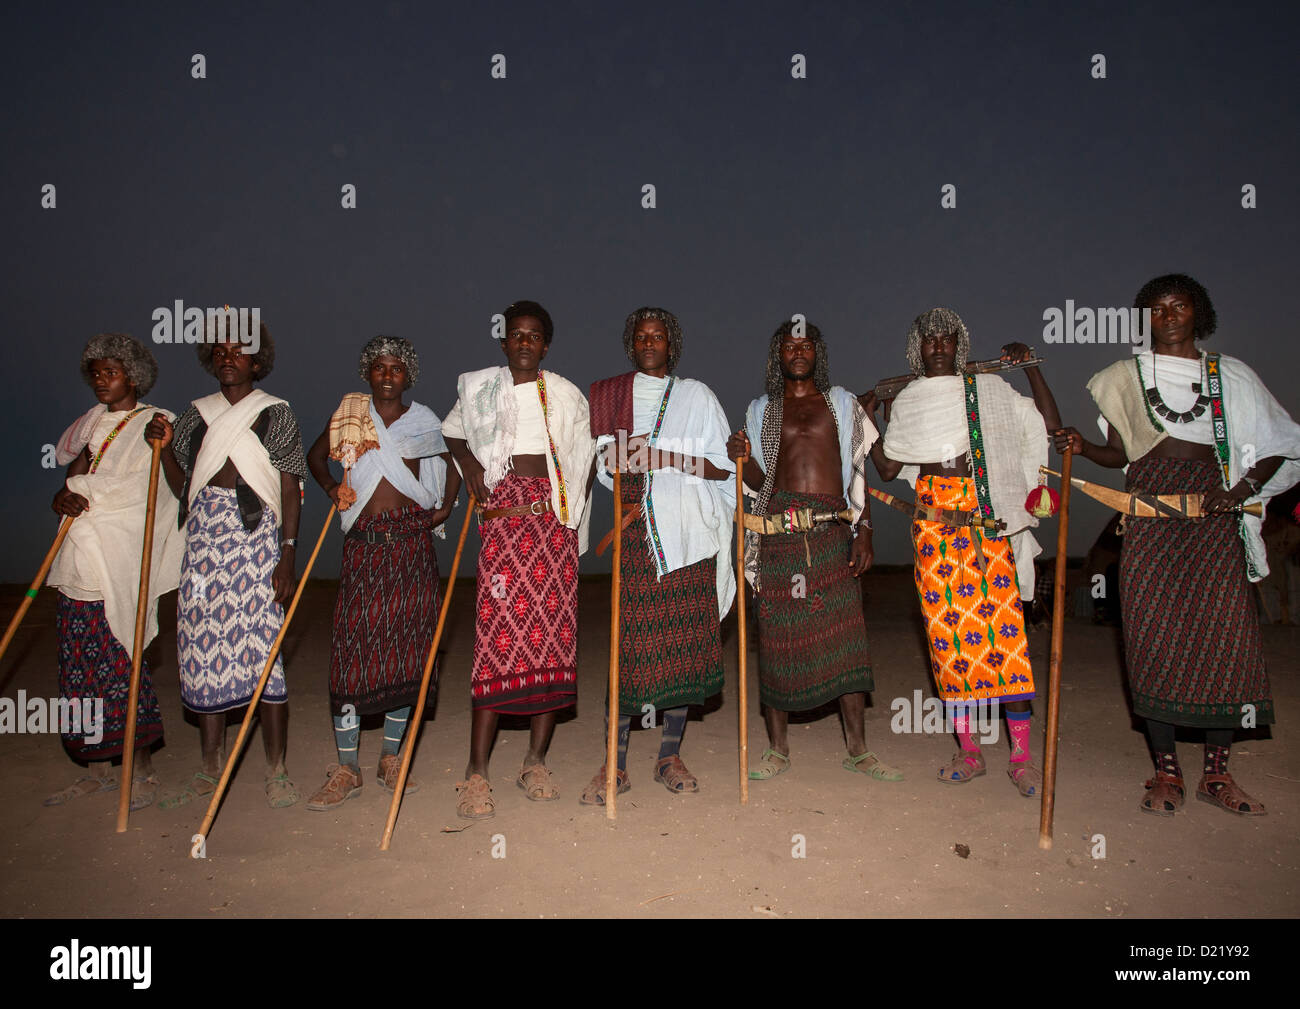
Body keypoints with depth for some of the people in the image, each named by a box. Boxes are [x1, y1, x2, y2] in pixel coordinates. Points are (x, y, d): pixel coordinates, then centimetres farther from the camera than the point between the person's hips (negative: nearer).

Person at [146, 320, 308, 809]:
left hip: (255, 534, -5)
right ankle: (210, 769, 16)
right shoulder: (197, 414, 16)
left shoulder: (276, 413, 4)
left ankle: (276, 770, 2)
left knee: (260, 645, -7)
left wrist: (287, 555, -10)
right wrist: (165, 446, -2)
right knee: (202, 643, 5)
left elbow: (291, 489, -2)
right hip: (204, 534, 5)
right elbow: (181, 487, 15)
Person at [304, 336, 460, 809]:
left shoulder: (424, 422, 10)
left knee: (406, 646, 2)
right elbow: (316, 456, 20)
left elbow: (453, 463, 22)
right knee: (353, 645, -5)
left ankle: (391, 757, 16)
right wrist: (331, 486, 2)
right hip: (363, 543, 0)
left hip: (412, 542, 1)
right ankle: (346, 769, 3)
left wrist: (446, 504, 7)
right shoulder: (350, 411, 10)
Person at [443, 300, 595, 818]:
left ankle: (536, 761, 9)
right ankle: (477, 771, -7)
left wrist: (574, 504, 6)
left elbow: (586, 456, 19)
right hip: (503, 513, -1)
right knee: (497, 628, -11)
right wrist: (470, 465, 9)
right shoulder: (480, 389, 12)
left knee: (552, 628, -2)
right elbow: (452, 432, 27)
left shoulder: (566, 396, 11)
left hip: (553, 516, 1)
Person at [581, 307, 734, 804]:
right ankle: (615, 764, 2)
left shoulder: (695, 395, 11)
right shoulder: (609, 394, 14)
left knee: (683, 641, 1)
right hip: (632, 536, 0)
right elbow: (605, 465, 13)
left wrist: (671, 458, -12)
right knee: (627, 640, -5)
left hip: (687, 535, 0)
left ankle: (670, 756, 13)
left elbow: (723, 466, 4)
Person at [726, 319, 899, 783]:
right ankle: (778, 748, 12)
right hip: (779, 531, 0)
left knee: (845, 634, -2)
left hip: (832, 531, 0)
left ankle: (858, 749, 8)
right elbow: (758, 480, 12)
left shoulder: (842, 403, 14)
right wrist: (743, 458, -10)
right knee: (778, 635, 1)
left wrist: (864, 529, 0)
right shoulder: (760, 409, 15)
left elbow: (858, 472, 11)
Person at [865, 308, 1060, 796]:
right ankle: (968, 751, 9)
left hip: (987, 517, -1)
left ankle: (1021, 755, -3)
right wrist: (866, 420, 15)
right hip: (933, 520, 2)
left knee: (1004, 619, -9)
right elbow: (888, 468, 14)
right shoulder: (907, 401, 15)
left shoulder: (990, 390, 11)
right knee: (947, 627, -1)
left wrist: (1031, 367, 4)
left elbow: (1051, 424, 8)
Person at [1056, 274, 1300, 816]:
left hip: (1212, 512, 0)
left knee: (1226, 635, -7)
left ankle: (1217, 772, 6)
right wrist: (1083, 447, -7)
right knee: (1153, 636, -5)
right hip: (1150, 511, 0)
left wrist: (1241, 489, -5)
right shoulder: (1126, 375, 13)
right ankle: (1166, 772, 4)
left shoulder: (1230, 375, 12)